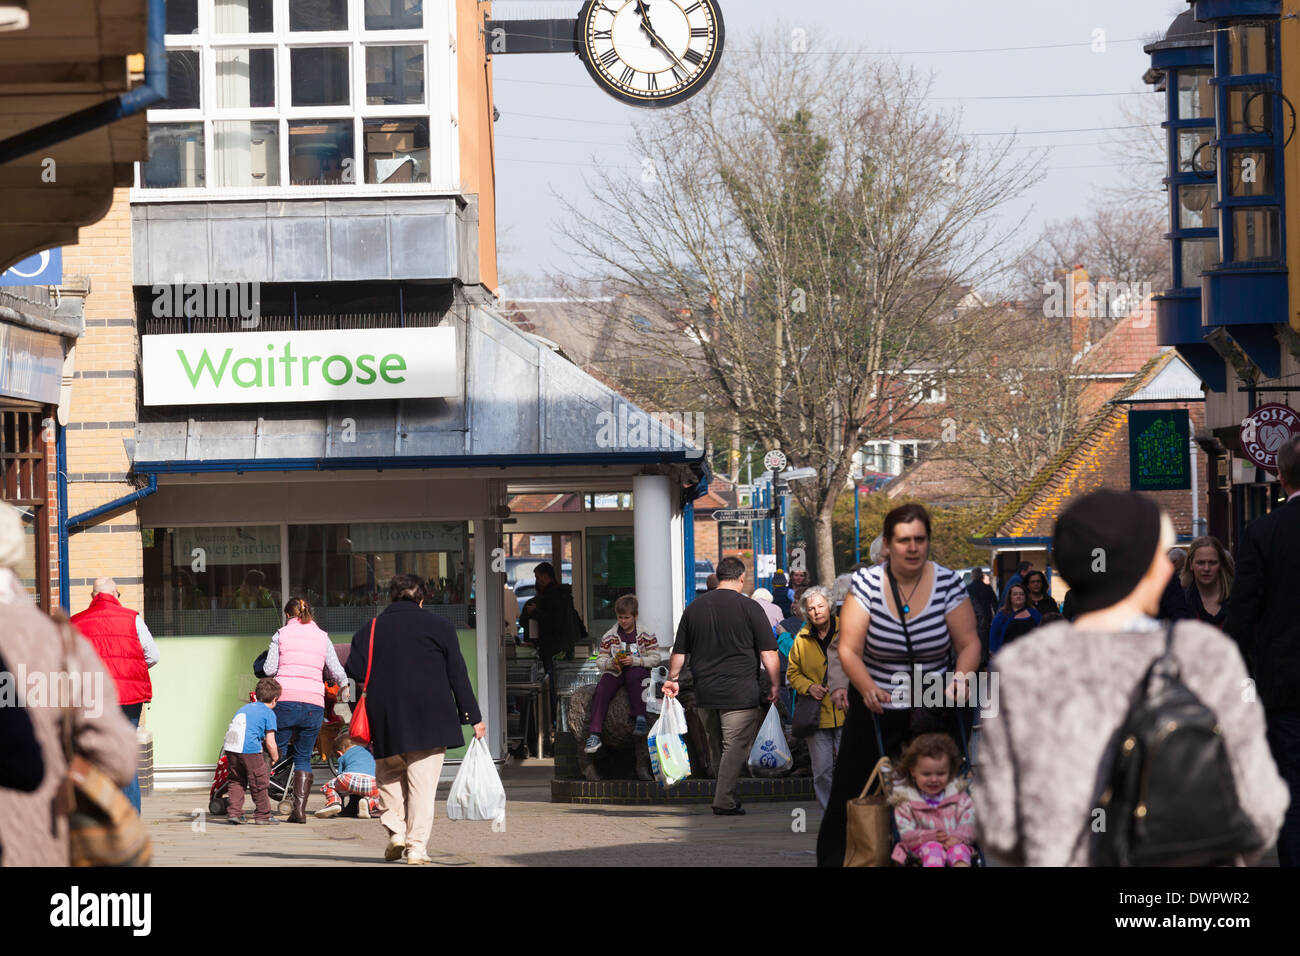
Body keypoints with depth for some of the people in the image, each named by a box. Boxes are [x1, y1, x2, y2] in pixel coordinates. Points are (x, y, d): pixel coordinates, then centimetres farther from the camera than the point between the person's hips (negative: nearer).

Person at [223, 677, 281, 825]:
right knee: (260, 782, 7)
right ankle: (263, 815, 13)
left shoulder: (245, 708, 25)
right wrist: (275, 758, 14)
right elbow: (270, 742, -2)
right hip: (250, 749, -6)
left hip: (230, 747, 6)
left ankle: (234, 812, 13)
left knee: (236, 781, 19)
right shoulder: (269, 713, 4)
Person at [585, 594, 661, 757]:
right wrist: (611, 663, -18)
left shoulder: (646, 634, 0)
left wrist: (635, 661, -19)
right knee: (601, 691, -26)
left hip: (637, 669, -2)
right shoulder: (609, 636, 5)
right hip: (615, 671, 2)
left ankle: (640, 718, -34)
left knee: (634, 677, -40)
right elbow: (600, 661, 5)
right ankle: (595, 735, -29)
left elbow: (655, 658, -4)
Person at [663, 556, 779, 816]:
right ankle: (725, 801, -9)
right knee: (735, 745, -3)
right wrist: (775, 685, 0)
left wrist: (672, 679, 26)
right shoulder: (749, 608, -6)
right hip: (739, 693, -5)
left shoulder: (694, 607, 8)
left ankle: (724, 796, 22)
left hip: (705, 694, 5)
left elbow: (679, 652, 14)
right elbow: (768, 653, -7)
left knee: (715, 746, 16)